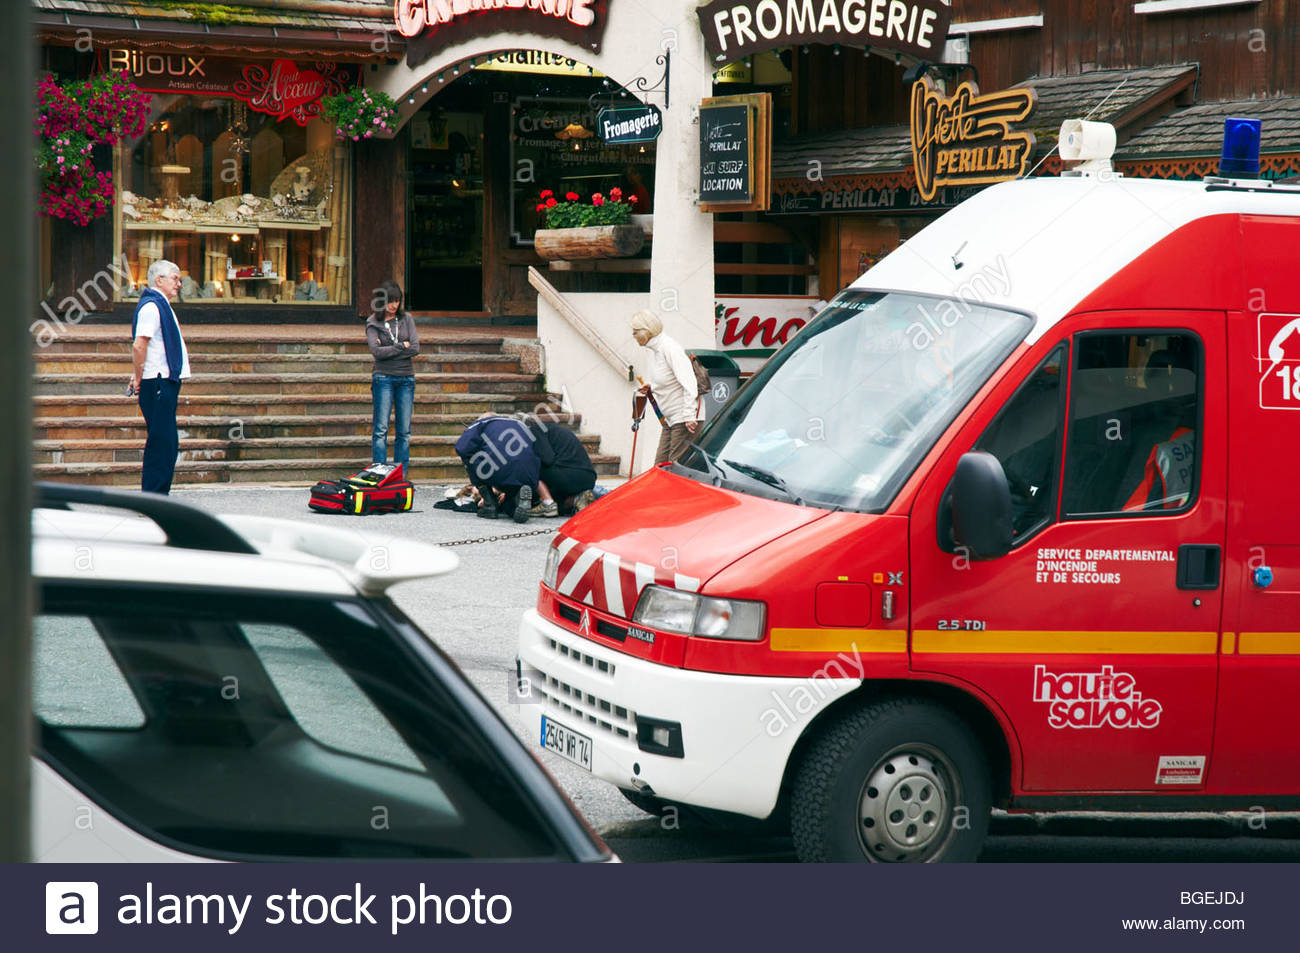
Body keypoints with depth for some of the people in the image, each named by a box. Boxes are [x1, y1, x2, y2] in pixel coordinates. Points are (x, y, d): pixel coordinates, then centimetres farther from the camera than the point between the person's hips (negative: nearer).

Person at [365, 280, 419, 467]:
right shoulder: (373, 323, 3)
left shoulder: (406, 319, 9)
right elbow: (377, 351, -11)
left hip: (406, 378, 3)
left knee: (404, 431, 2)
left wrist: (389, 351, -8)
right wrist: (402, 346, -6)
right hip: (384, 378, -3)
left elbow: (415, 348, -2)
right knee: (381, 429, -7)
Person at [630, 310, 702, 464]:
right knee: (660, 465, 5)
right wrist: (652, 388, 8)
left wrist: (689, 416, -27)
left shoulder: (670, 348, -17)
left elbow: (688, 382, -22)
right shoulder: (654, 350, 12)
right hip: (670, 420, 10)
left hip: (684, 419, -10)